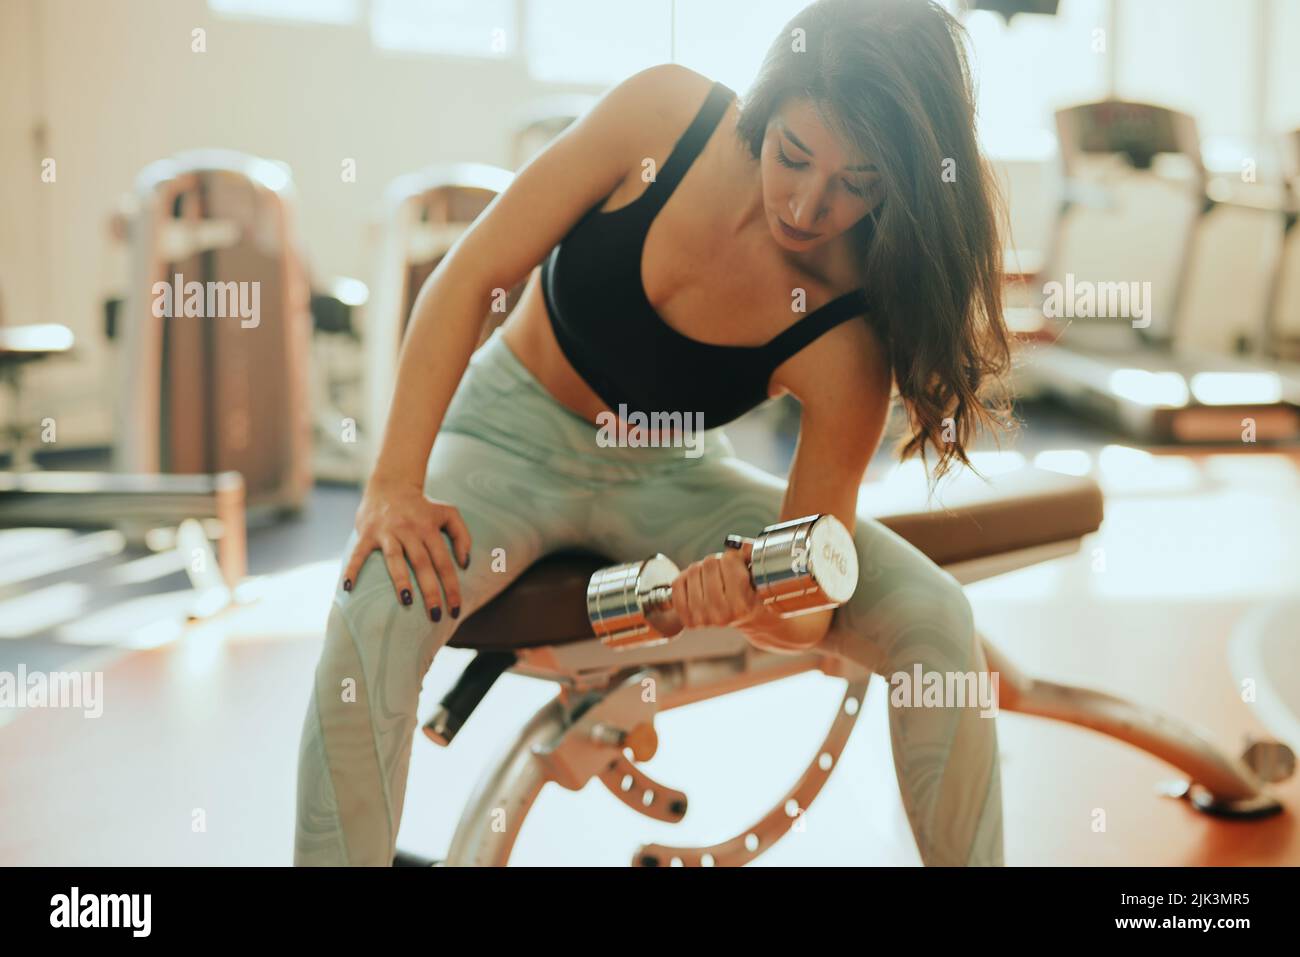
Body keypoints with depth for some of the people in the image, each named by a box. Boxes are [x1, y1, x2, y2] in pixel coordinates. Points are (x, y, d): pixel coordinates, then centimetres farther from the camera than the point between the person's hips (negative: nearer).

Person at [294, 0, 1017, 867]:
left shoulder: (851, 334, -22)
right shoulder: (667, 113, -22)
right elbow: (468, 280, -16)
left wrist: (762, 605, -43)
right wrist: (396, 484, -23)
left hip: (672, 478, 0)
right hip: (510, 438, 0)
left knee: (933, 618, -19)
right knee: (375, 610, -32)